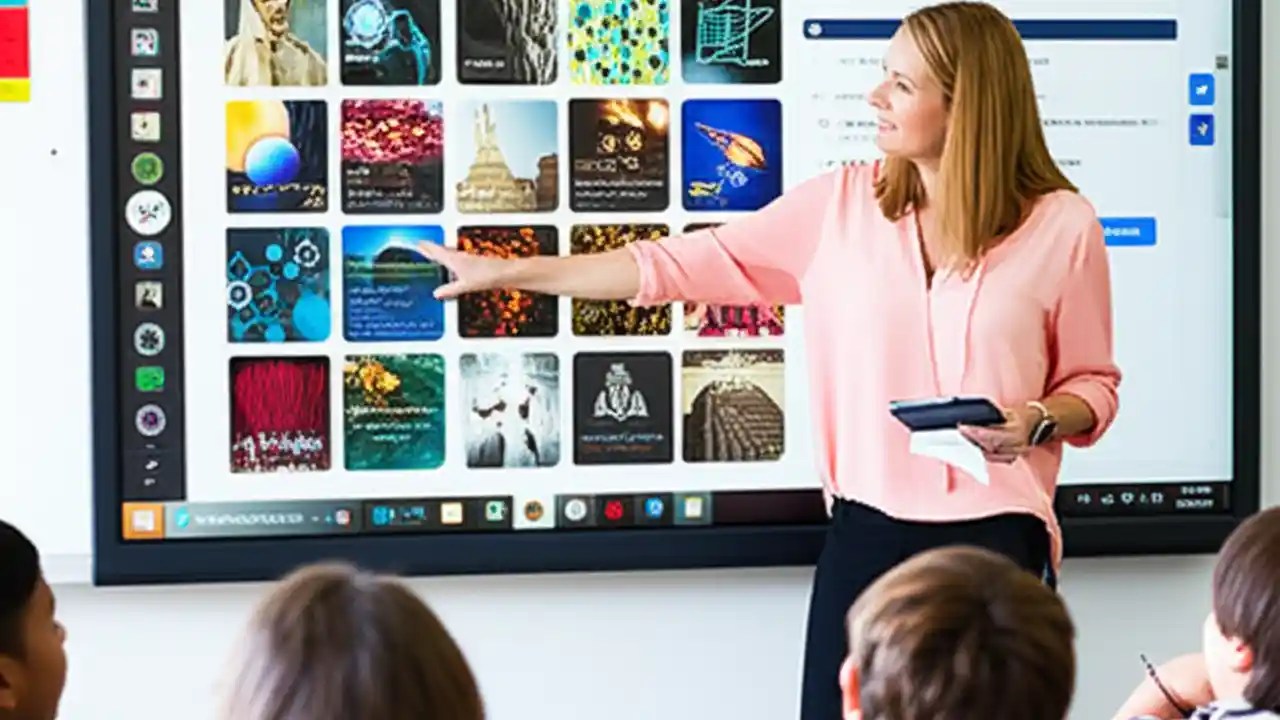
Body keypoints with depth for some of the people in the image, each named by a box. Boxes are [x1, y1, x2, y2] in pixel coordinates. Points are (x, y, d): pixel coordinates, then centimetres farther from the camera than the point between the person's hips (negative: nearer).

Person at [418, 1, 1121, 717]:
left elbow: (1093, 386, 5)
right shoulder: (840, 204, 2)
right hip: (866, 533, 3)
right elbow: (685, 263, 4)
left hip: (995, 542, -2)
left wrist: (1037, 421, -18)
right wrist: (510, 271, 4)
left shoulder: (1063, 225, -4)